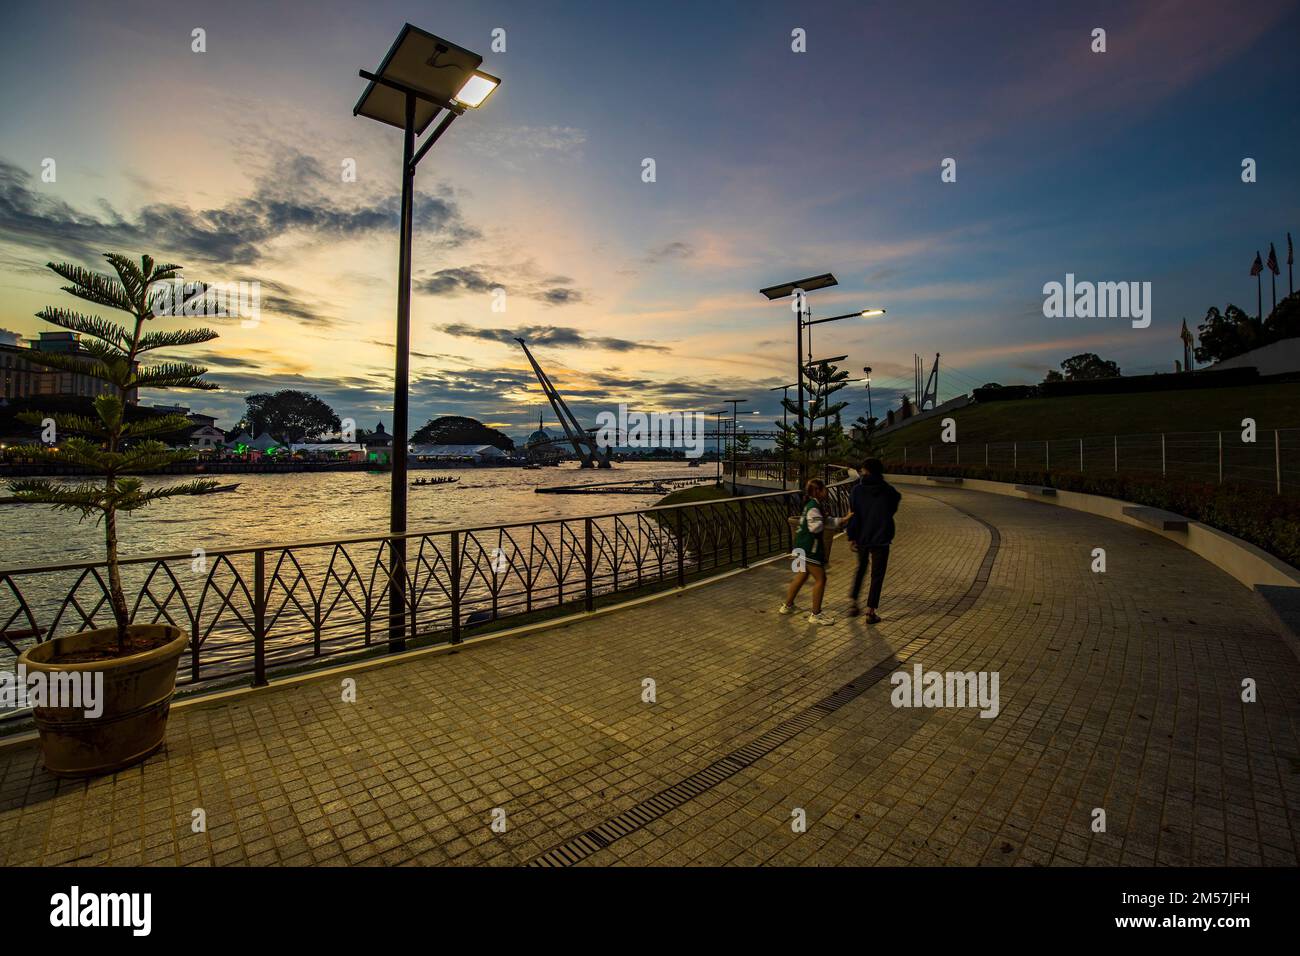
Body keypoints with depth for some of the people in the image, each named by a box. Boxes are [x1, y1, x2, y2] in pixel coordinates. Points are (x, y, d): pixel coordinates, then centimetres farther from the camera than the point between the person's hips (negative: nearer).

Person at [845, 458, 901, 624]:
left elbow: (853, 515, -8)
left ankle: (853, 602, 20)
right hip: (881, 539, -2)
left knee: (860, 568, 22)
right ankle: (871, 611, 8)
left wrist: (851, 537, -4)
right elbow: (893, 509, 7)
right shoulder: (888, 490, -6)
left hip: (861, 538, 2)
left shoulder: (857, 489, -6)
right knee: (877, 575, 7)